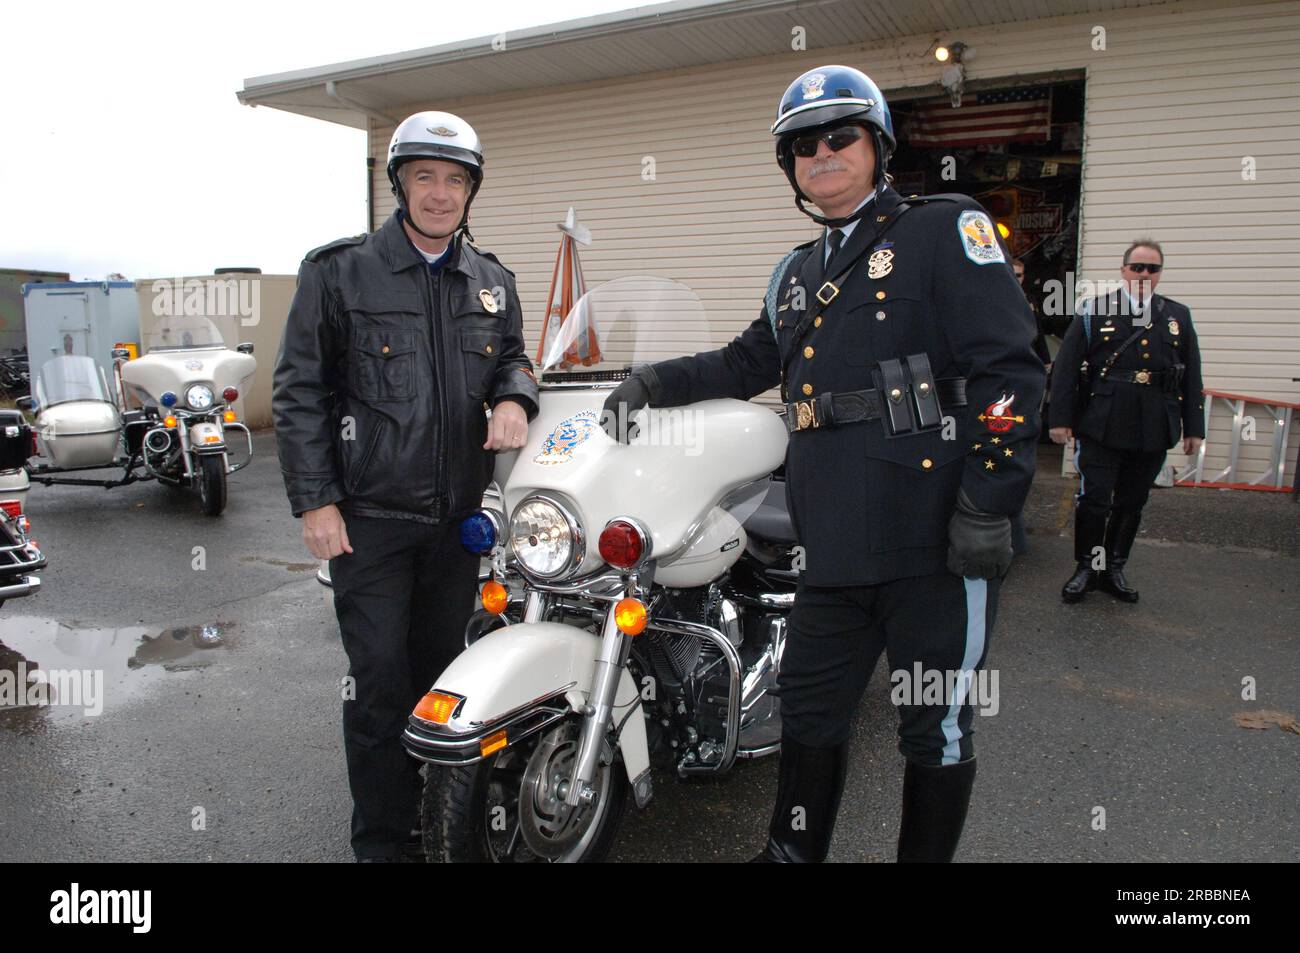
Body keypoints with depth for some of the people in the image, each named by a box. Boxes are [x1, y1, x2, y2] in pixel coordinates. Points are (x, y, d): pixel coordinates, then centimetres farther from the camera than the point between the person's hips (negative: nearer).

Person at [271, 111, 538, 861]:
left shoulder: (493, 281, 9)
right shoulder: (339, 271, -4)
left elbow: (513, 354, 20)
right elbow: (300, 390, -4)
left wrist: (514, 397, -6)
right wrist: (314, 500, -10)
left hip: (458, 516, 4)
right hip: (371, 516, -4)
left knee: (442, 672, 15)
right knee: (381, 681, -1)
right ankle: (381, 841, 16)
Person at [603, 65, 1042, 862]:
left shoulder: (945, 230, -2)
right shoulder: (798, 275, 20)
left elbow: (1006, 369, -11)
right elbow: (747, 365, 30)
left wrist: (988, 506, -18)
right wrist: (656, 383, 17)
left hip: (940, 540, -6)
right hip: (837, 548, 7)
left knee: (937, 730, 8)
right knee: (810, 712, 17)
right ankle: (794, 850, 35)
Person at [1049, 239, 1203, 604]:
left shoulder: (1178, 316, 12)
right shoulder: (1094, 312, 2)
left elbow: (1191, 377, 13)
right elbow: (1066, 368, -2)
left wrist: (1193, 427, 10)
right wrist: (1060, 419, -8)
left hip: (1153, 432, 3)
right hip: (1100, 427, -3)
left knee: (1131, 504, 11)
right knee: (1094, 501, -3)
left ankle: (1113, 570, 24)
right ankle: (1086, 567, 14)